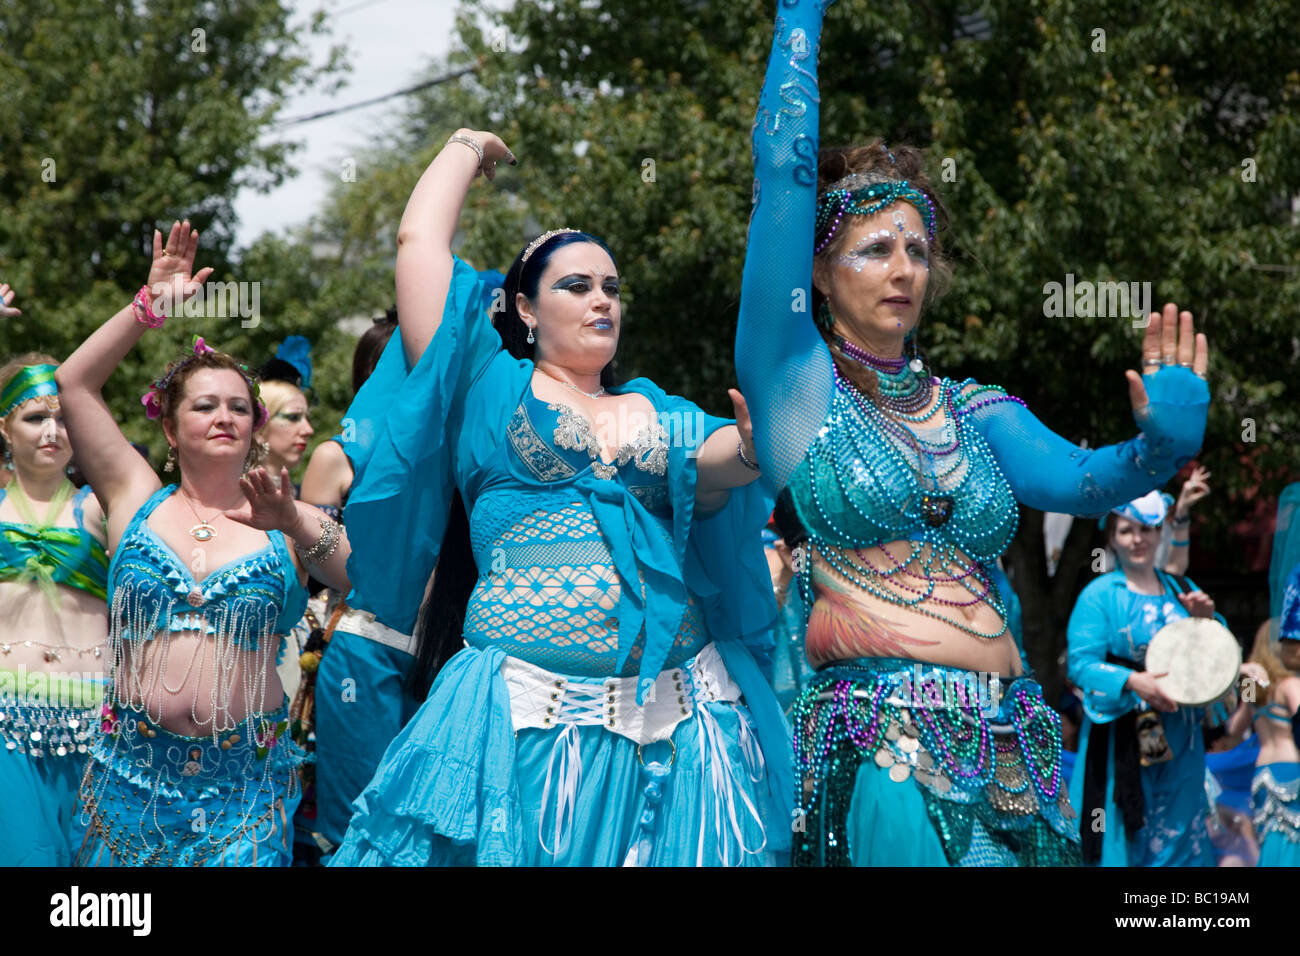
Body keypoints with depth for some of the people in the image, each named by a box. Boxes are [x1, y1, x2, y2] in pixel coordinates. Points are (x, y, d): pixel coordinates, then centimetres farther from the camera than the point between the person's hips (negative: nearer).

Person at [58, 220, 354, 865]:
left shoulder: (289, 522, 6)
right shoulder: (138, 501, 8)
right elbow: (73, 384, 4)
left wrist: (297, 525, -22)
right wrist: (150, 306, 1)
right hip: (134, 771, 1)